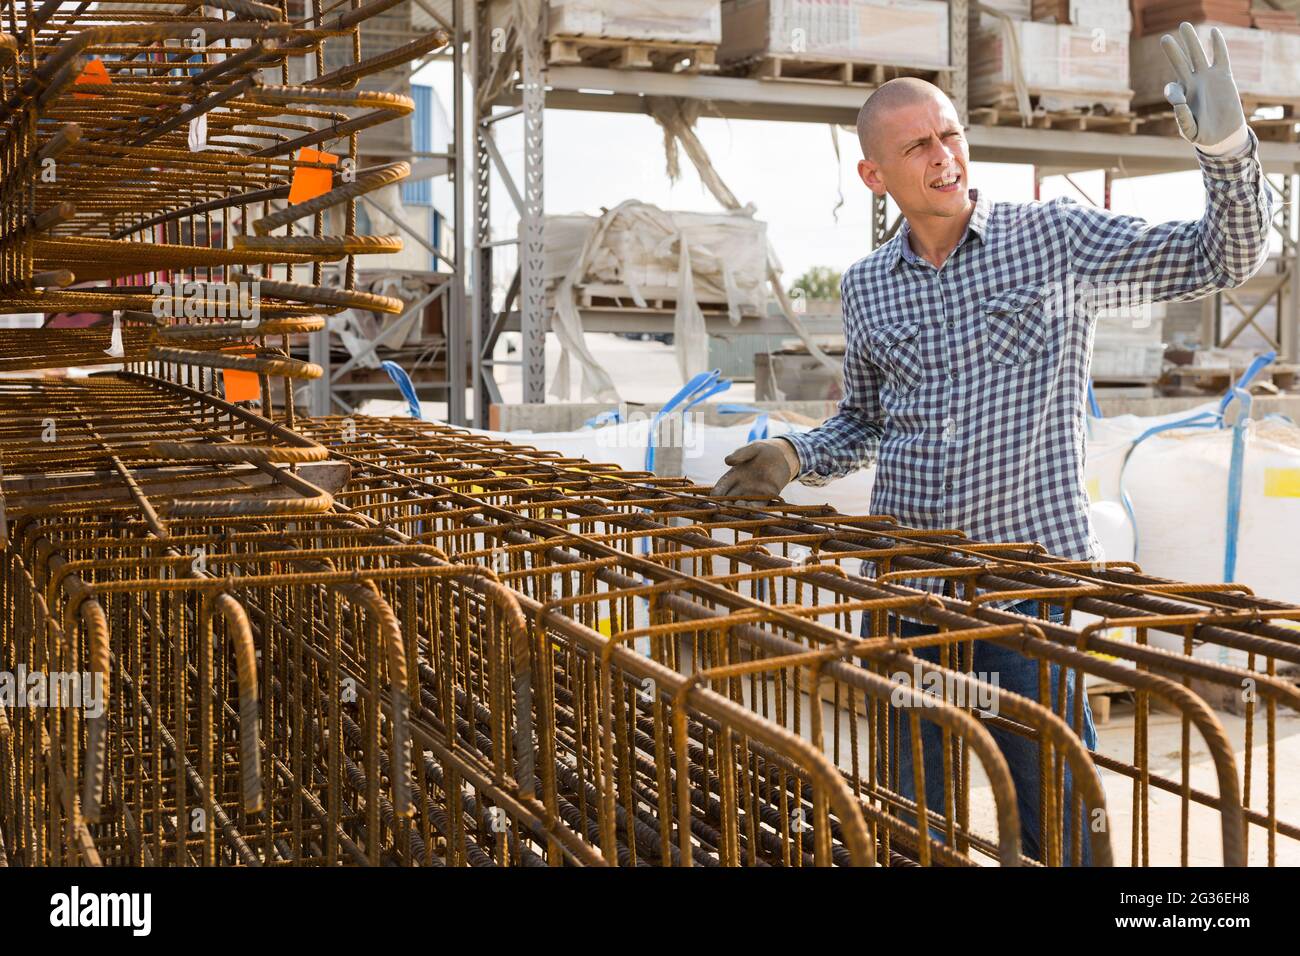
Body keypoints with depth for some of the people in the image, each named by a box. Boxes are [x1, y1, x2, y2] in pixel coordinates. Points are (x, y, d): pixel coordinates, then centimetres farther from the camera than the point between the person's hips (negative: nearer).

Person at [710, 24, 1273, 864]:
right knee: (909, 820, 14)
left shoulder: (1055, 238, -3)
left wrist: (1226, 145, -22)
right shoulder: (866, 288, 8)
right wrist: (794, 459, 2)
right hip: (904, 584, 4)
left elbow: (1226, 258, -4)